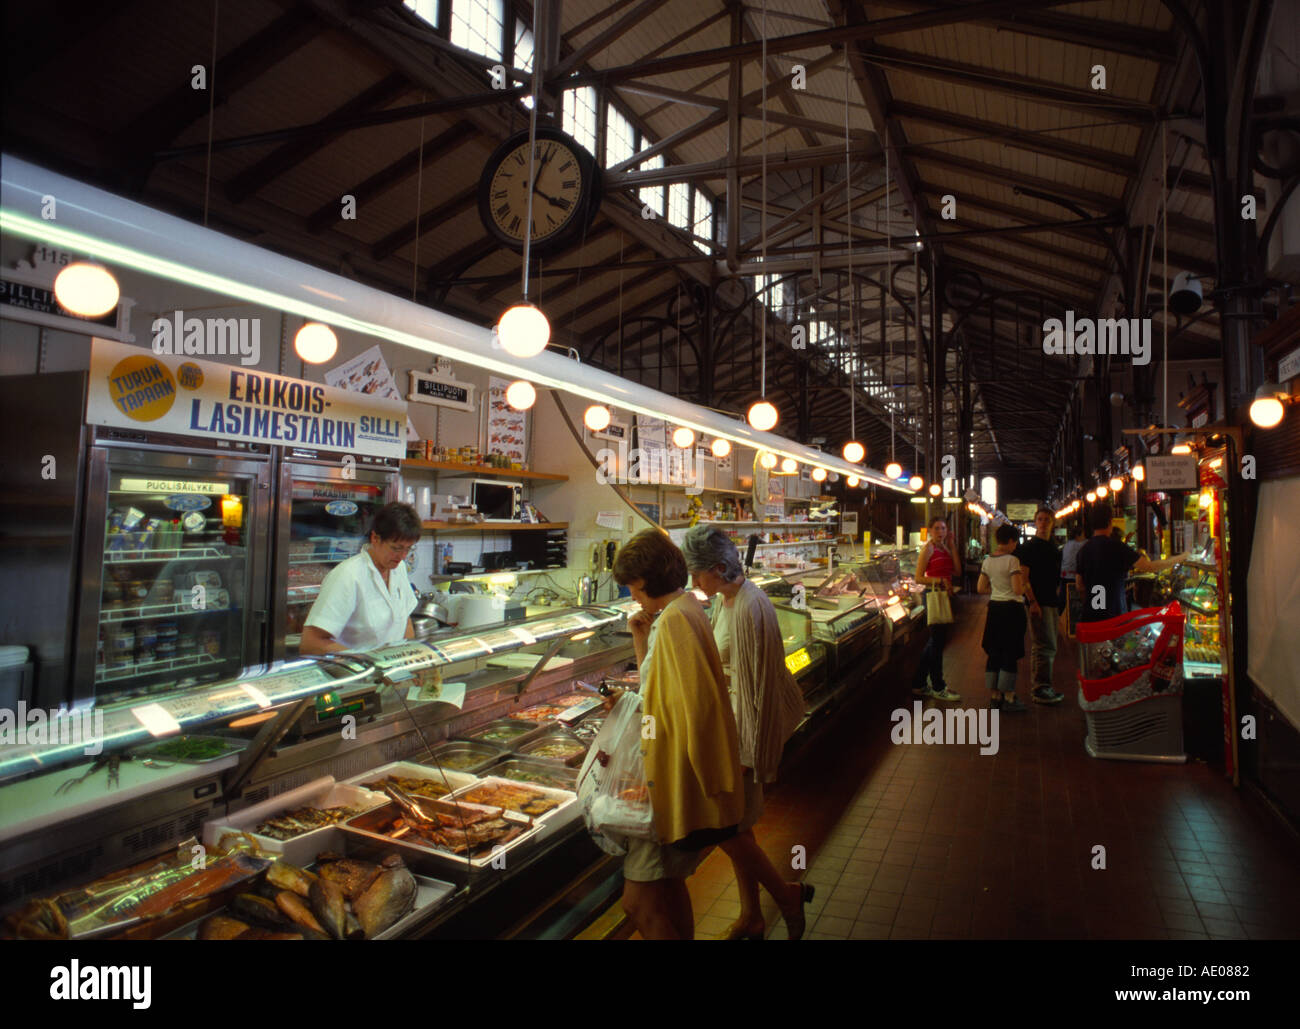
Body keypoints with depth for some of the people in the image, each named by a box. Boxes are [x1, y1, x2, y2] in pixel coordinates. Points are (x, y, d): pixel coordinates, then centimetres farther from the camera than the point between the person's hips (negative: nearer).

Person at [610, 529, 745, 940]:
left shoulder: (676, 618, -20)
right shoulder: (684, 610, 12)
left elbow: (693, 706, -26)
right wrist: (641, 640, 9)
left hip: (677, 780, -10)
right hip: (674, 777, 10)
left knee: (639, 899, -2)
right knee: (668, 881, 22)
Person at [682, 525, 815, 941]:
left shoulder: (749, 609, -23)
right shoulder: (723, 602, 6)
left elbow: (758, 684, -22)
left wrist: (749, 751, -19)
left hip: (749, 722, -9)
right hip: (728, 718, 9)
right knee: (735, 825, 17)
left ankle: (788, 895, 23)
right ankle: (750, 918, 33)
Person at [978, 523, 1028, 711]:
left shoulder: (987, 561, 5)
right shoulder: (1012, 560, -15)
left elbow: (981, 588, 9)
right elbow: (1018, 590, -19)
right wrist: (1024, 579, -1)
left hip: (994, 607, 6)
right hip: (1011, 609, -6)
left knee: (994, 653, 12)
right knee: (1010, 654, 2)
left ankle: (994, 696, 17)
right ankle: (1008, 698, 7)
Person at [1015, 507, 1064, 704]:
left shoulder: (1053, 548, 16)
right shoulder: (1028, 547, -8)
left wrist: (1057, 591, 16)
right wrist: (1032, 601, -19)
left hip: (1050, 602, 9)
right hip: (1038, 603, -9)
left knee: (1040, 646, 14)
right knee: (1046, 646, -10)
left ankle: (1039, 687, 22)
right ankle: (1041, 689, -6)